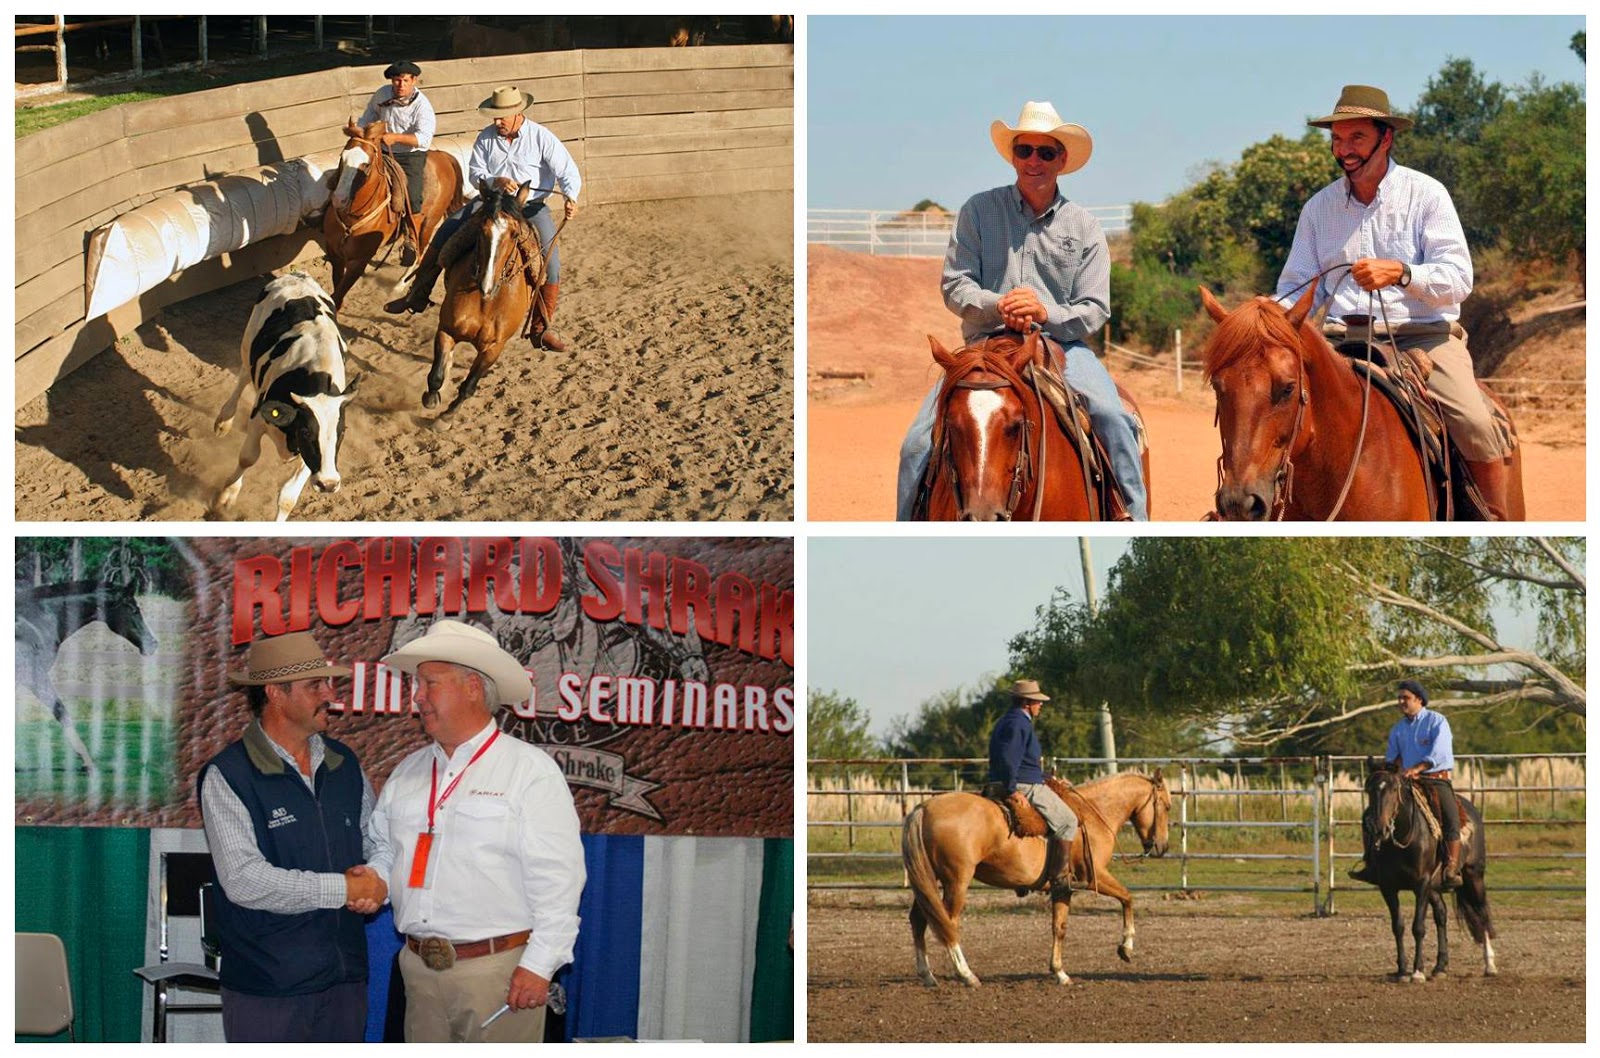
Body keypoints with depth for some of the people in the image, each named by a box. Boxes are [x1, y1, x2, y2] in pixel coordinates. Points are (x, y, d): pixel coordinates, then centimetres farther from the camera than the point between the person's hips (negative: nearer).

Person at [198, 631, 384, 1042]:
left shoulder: (344, 764, 13)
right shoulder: (228, 776, -8)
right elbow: (244, 880, -18)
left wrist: (376, 886, -7)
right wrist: (343, 889, -15)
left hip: (345, 978, 6)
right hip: (266, 989, -6)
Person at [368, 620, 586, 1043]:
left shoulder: (530, 770, -6)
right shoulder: (408, 772, 15)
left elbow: (556, 880, -11)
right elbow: (385, 850, 22)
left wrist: (539, 965, -15)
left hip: (498, 970, -6)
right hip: (419, 965, 6)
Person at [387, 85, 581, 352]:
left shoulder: (541, 137, -9)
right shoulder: (486, 137, 1)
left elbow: (568, 172, -12)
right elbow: (474, 173, -1)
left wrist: (571, 198, -33)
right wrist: (495, 181, -23)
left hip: (530, 206, -3)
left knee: (550, 260, -18)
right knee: (445, 232, -10)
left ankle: (542, 328, -4)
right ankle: (418, 294, 1)